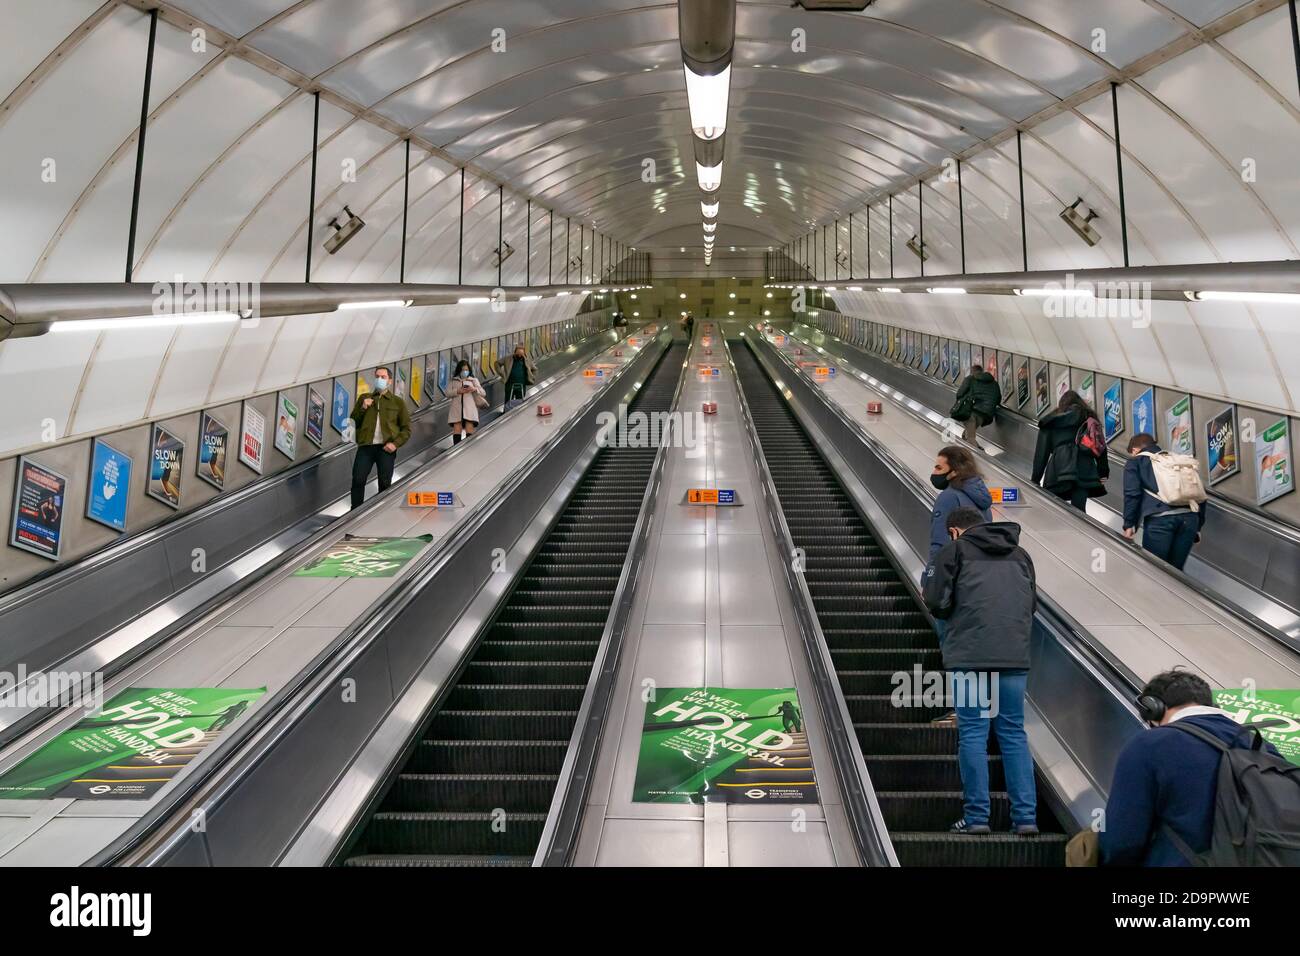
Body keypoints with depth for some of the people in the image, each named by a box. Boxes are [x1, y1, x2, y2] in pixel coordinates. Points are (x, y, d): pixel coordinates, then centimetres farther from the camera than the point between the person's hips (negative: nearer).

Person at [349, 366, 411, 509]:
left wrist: (396, 443, -9)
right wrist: (363, 408, 0)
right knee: (358, 480, -9)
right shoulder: (364, 398, 18)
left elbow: (406, 428, 7)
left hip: (386, 447, -1)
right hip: (366, 446, 1)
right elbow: (353, 422, 17)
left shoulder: (398, 402, 12)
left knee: (385, 483, 0)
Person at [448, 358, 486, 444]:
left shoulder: (473, 380, 19)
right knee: (457, 430, -8)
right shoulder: (453, 380, 19)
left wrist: (474, 389, -10)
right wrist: (457, 391, -12)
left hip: (470, 408, 0)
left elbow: (483, 393, 10)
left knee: (469, 430, -11)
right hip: (457, 408, 0)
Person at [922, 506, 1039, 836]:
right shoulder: (1020, 554, 18)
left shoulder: (955, 550, 2)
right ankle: (1026, 817, 9)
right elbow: (1031, 604, 21)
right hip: (1015, 657, 4)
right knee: (1014, 733, 11)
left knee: (973, 734, 2)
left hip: (970, 656, -4)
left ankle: (976, 817, 3)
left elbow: (936, 602, -4)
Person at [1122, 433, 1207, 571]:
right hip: (1189, 517, 5)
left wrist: (1129, 524, 2)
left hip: (1159, 518, -5)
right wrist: (1198, 526, 28)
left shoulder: (1135, 461, 17)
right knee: (1175, 570, 14)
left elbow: (1132, 494, 0)